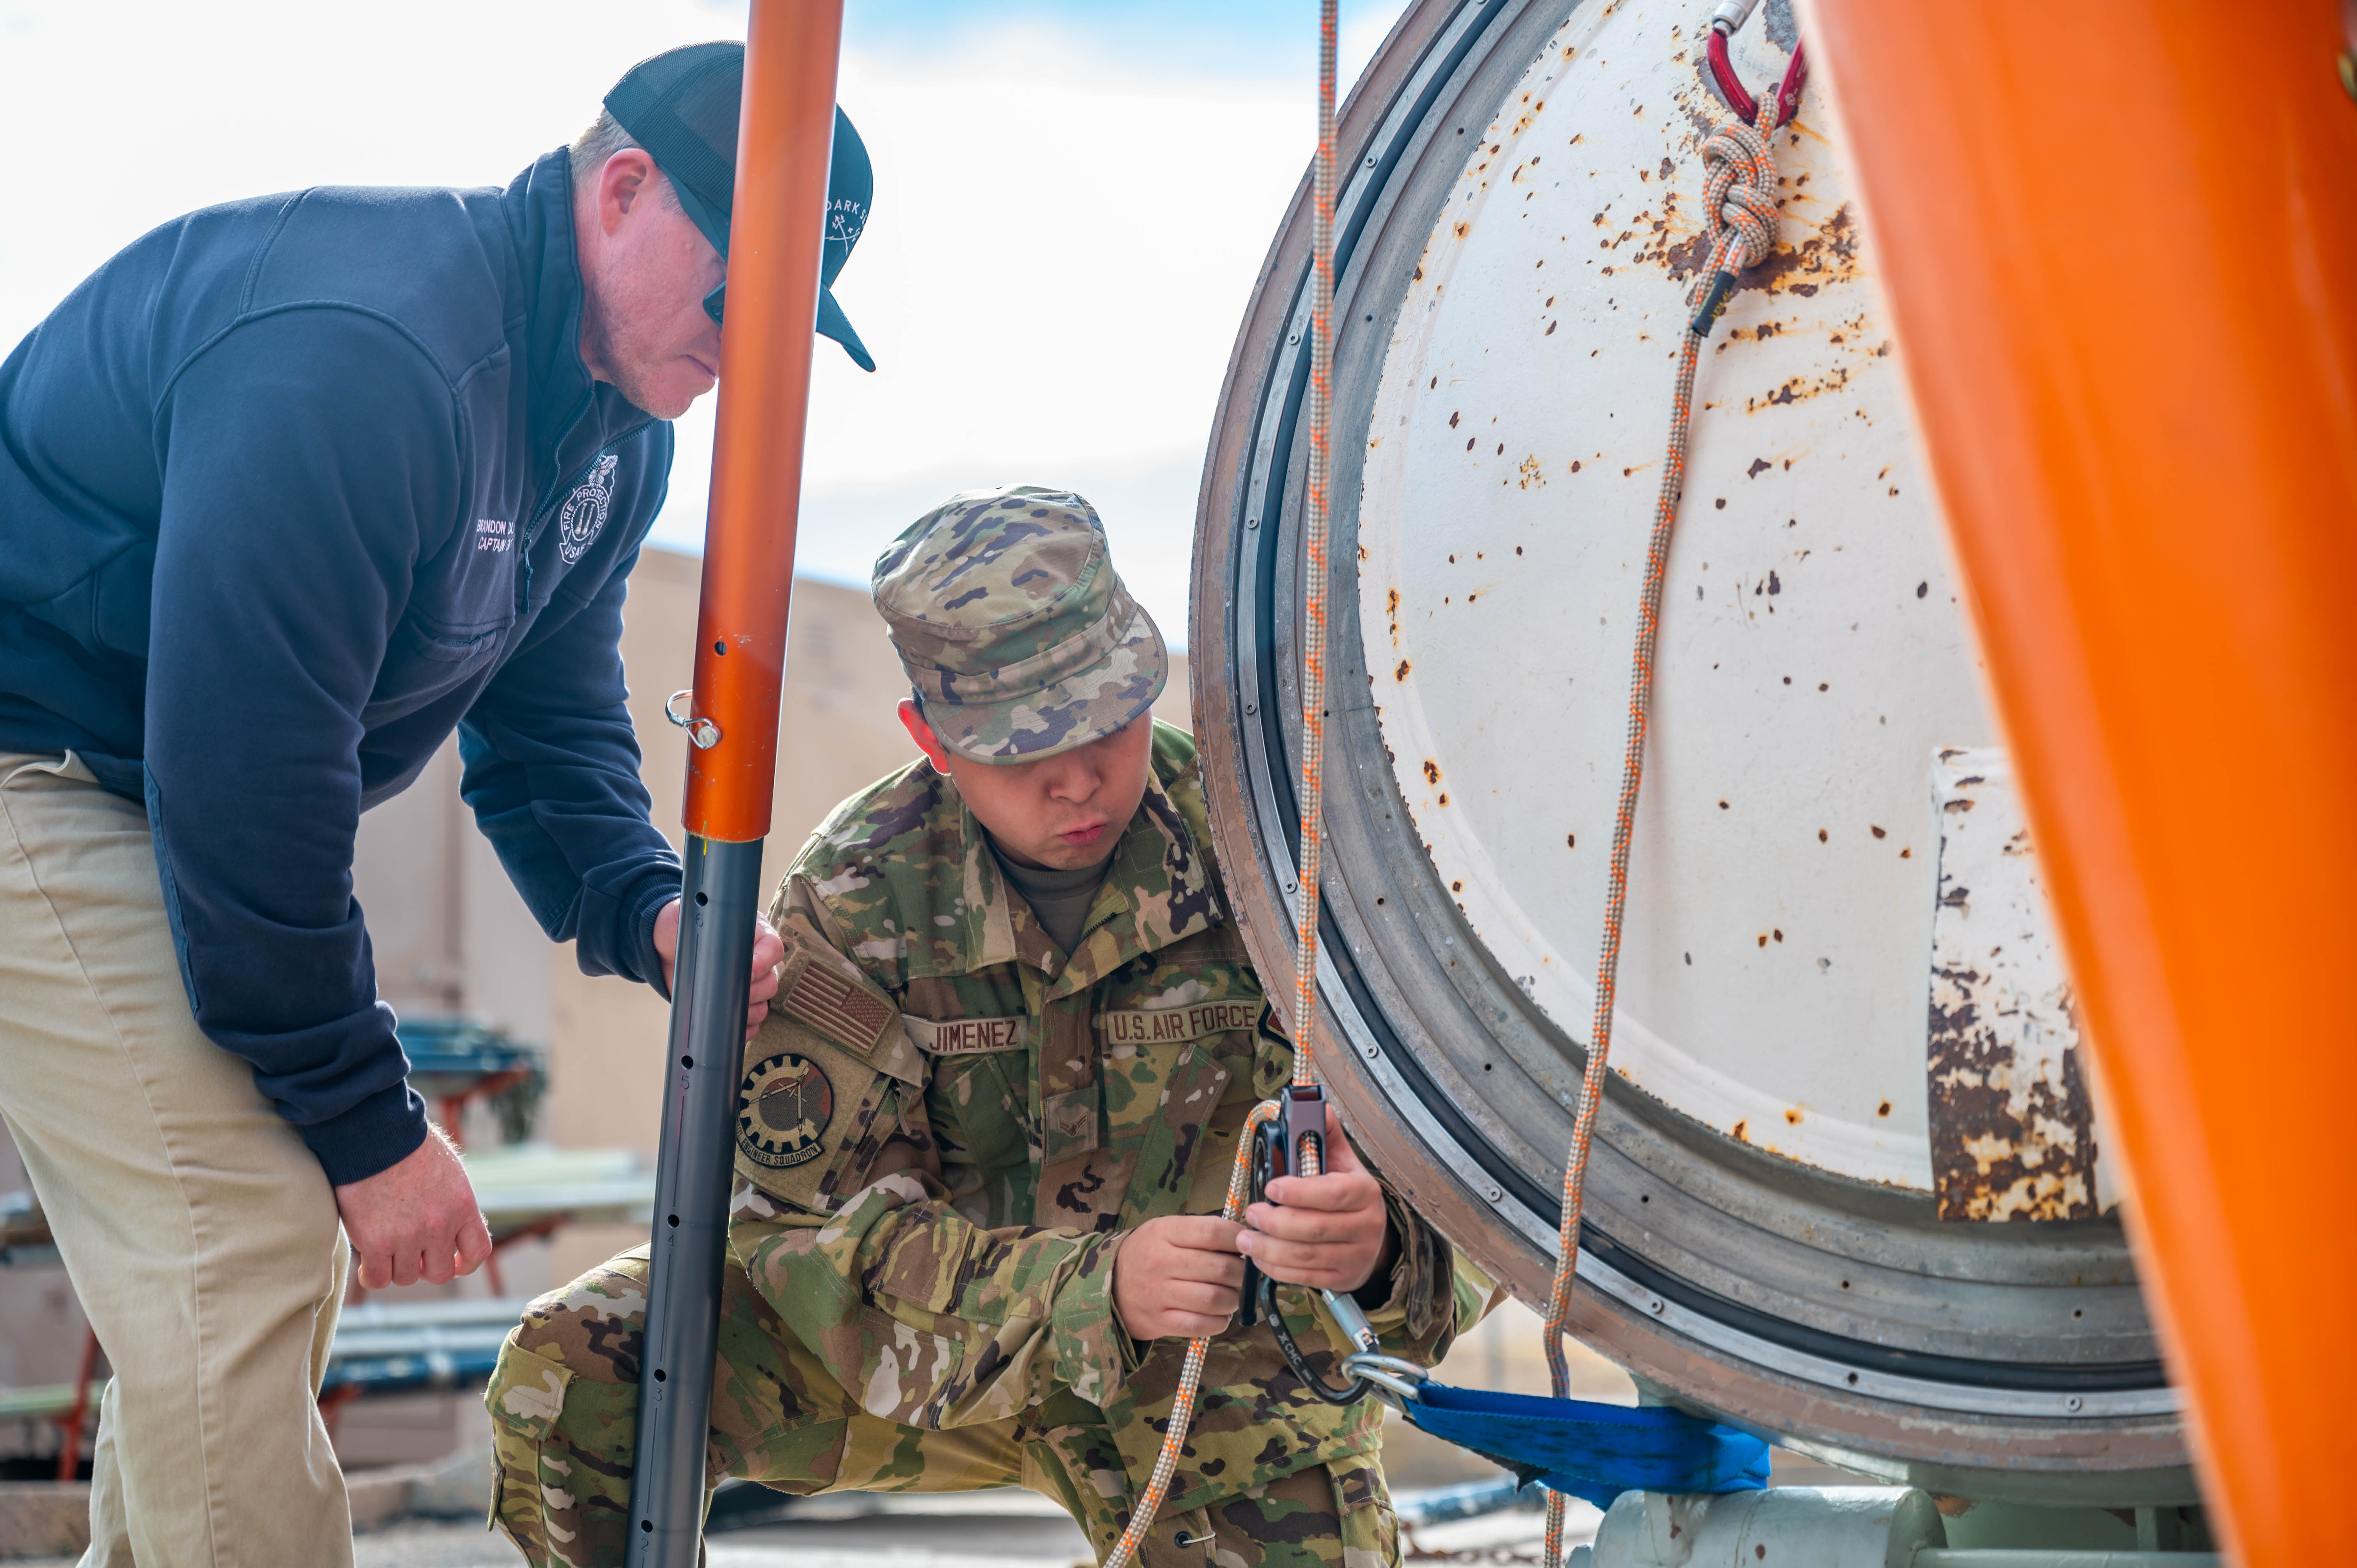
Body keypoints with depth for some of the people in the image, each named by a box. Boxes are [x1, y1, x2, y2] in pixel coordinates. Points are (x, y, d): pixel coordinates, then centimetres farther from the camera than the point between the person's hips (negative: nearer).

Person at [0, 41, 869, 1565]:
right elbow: (243, 768, -30)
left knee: (286, 1217, 12)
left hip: (163, 793, 10)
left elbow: (548, 722, 10)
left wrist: (645, 910, -12)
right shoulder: (359, 354, -31)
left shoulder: (615, 424, 2)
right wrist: (370, 1120, -22)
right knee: (231, 1238, -16)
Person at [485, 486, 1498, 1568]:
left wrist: (1379, 1239, -46)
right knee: (569, 1379, -20)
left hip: (1221, 1372, 1)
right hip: (952, 1343, 0)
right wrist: (1096, 1287, -39)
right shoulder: (857, 897, -16)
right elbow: (811, 1217, -22)